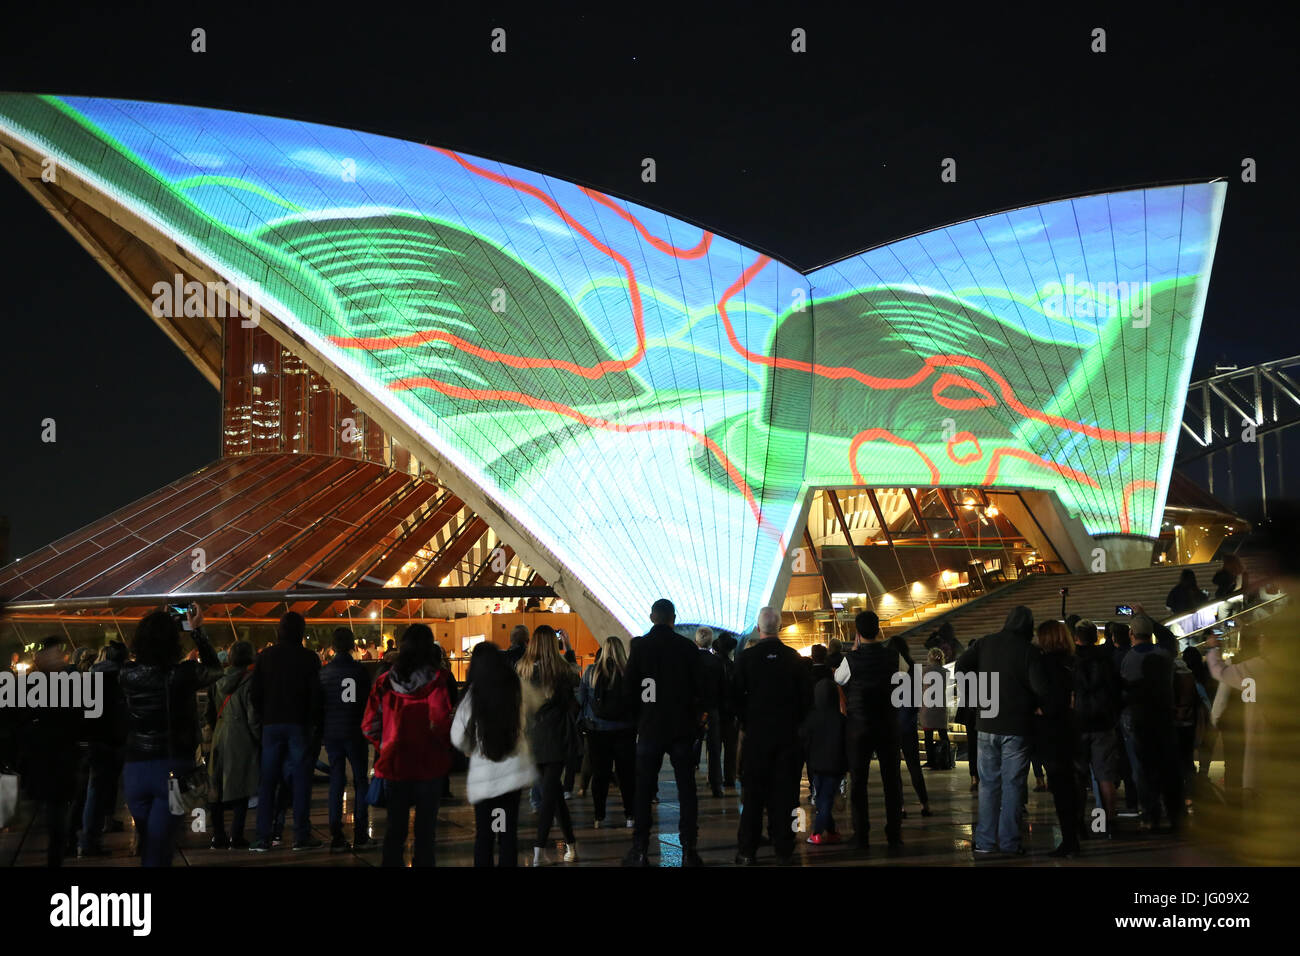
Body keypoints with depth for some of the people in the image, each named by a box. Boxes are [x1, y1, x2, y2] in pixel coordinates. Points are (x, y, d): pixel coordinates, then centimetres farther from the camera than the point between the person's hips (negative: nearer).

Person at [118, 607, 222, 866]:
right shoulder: (183, 674, -12)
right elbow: (215, 669, 9)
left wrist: (154, 629, 21)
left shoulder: (127, 674, -5)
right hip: (173, 767, -3)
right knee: (158, 845, -2)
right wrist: (197, 631, 13)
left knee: (147, 841, 20)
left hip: (135, 769, 3)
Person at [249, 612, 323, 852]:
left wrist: (264, 717, 12)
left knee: (267, 781, 7)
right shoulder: (309, 659, -6)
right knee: (301, 779, 3)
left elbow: (255, 692, 3)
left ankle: (262, 838, 5)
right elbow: (316, 695, -6)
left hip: (272, 724, 2)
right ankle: (301, 836, 1)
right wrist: (313, 721, 6)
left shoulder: (265, 657, 2)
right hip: (300, 724, -2)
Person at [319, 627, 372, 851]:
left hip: (331, 732, 2)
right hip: (355, 732, -2)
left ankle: (336, 837, 1)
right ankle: (361, 834, 5)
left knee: (336, 782, 5)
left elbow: (318, 704, 7)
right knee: (361, 782, 7)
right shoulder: (360, 671, -8)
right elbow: (368, 703, -3)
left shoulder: (323, 673, 0)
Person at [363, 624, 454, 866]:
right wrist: (445, 746, -4)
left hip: (394, 764, 3)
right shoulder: (435, 680, -11)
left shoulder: (384, 681, 0)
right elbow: (440, 721, -22)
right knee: (425, 828, 7)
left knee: (395, 827, 13)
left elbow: (369, 726, 0)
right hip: (428, 764, -3)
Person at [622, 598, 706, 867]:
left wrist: (638, 717, 10)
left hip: (650, 727, 0)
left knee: (644, 789, 6)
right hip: (682, 727, 1)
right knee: (686, 789, 5)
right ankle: (689, 850, 3)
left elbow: (630, 687, -4)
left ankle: (640, 850, 6)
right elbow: (700, 687, 0)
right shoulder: (688, 647, -3)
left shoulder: (640, 646, -5)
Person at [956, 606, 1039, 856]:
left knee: (988, 783, 10)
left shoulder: (985, 643, 4)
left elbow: (961, 666, 0)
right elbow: (1037, 685, -11)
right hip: (1017, 727, -3)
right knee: (1012, 784, 4)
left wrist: (971, 695, 9)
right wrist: (1032, 707, 8)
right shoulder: (1029, 650, -8)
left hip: (987, 724, 3)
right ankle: (1009, 843, 5)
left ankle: (985, 842, 9)